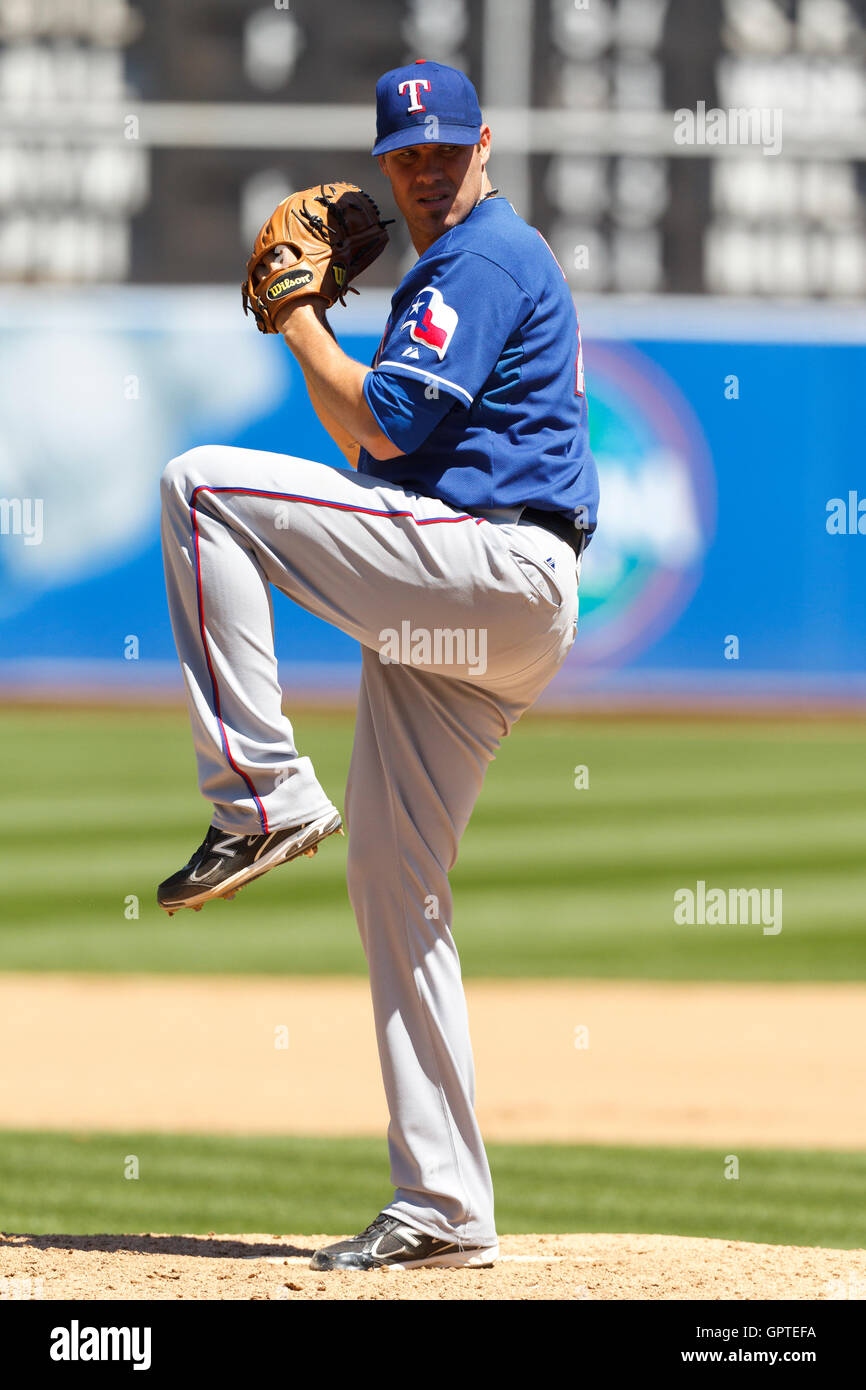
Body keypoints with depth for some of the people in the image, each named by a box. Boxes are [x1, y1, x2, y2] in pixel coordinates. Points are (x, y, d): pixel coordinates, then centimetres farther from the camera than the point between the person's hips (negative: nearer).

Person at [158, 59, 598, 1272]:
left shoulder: (488, 258, -6)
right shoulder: (445, 273, 27)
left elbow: (381, 430, -15)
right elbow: (374, 446, 27)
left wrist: (301, 321, -2)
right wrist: (312, 327, 17)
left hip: (496, 567, -10)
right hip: (449, 619, 10)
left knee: (201, 486, -15)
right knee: (394, 890, 8)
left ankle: (264, 794, -19)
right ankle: (443, 1210, 8)